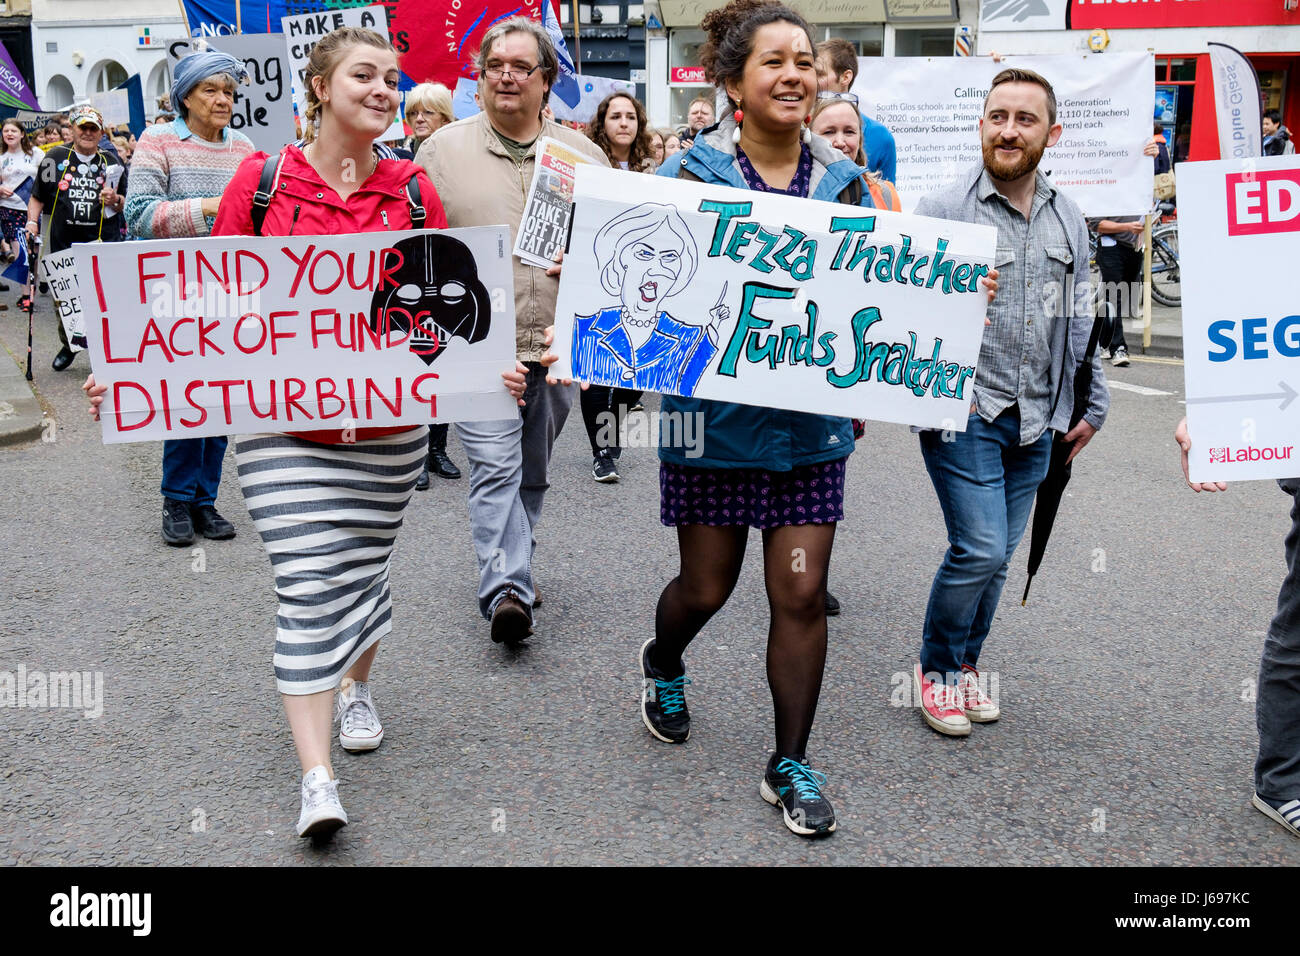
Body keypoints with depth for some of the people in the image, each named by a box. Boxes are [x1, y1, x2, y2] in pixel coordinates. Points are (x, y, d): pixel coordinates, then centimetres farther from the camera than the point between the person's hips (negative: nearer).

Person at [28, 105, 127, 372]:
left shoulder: (111, 164, 10)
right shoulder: (55, 158, 7)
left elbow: (127, 204, 16)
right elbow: (38, 197, 14)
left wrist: (115, 200, -5)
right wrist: (32, 221, 0)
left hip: (102, 244, -1)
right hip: (64, 244, 1)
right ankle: (68, 345, 28)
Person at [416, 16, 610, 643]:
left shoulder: (583, 155, 10)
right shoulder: (442, 151, 4)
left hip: (556, 349, 3)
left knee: (532, 474, 14)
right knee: (495, 470, -14)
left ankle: (512, 572, 32)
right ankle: (506, 594, -17)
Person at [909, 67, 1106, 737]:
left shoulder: (1069, 222, 11)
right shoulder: (942, 211, -6)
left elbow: (1080, 322, 18)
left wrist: (1091, 405, 17)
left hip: (1036, 421, 5)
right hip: (964, 411, -5)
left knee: (997, 557, 11)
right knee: (980, 549, -11)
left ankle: (964, 665, 29)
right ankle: (936, 668, 12)